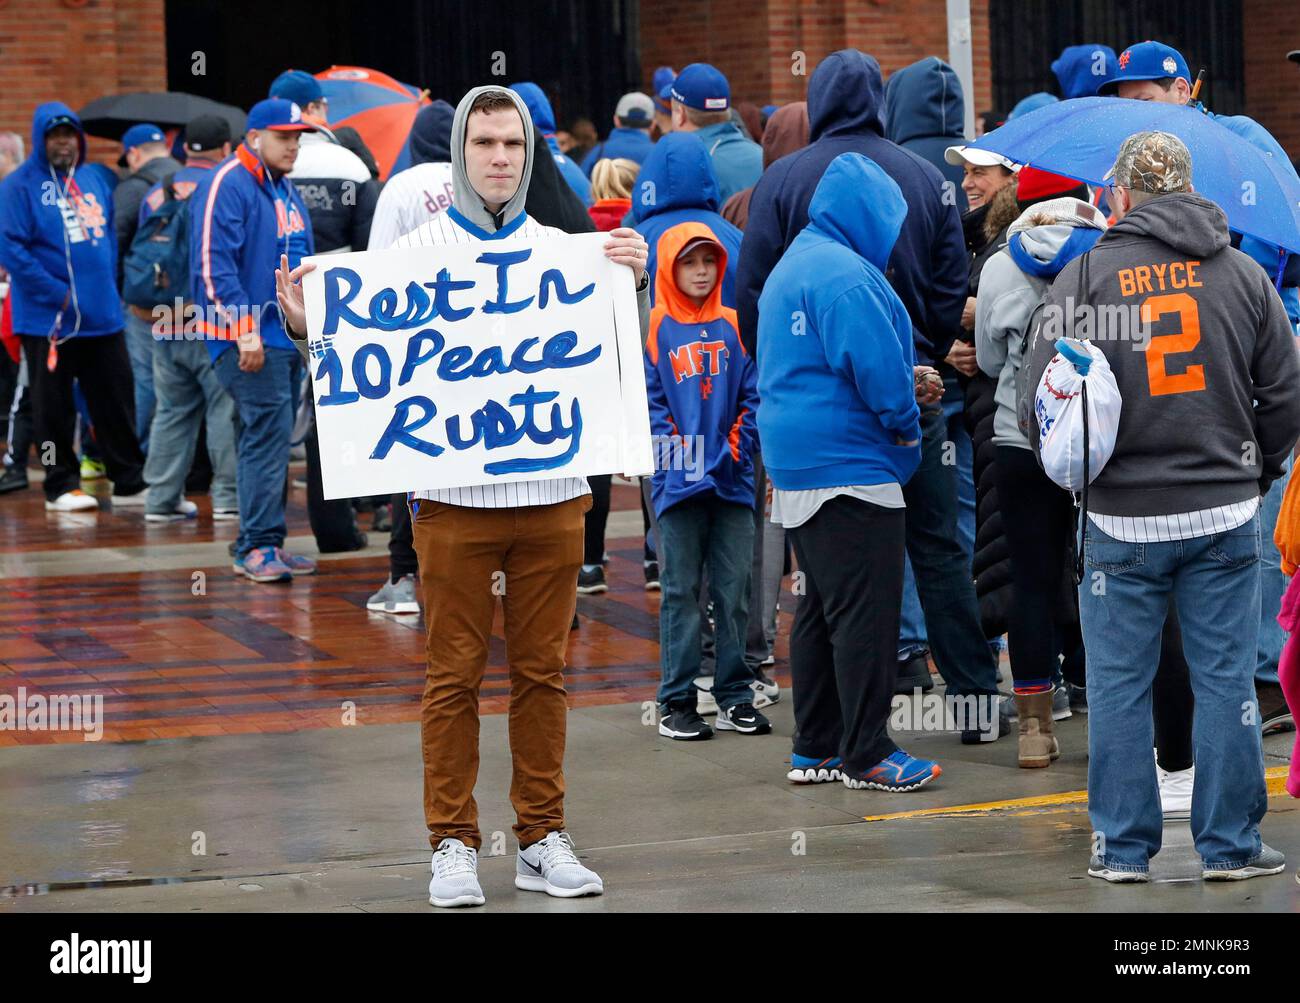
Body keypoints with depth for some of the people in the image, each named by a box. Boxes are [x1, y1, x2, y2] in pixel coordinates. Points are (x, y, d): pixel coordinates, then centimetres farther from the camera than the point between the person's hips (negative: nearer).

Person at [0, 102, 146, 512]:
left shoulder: (96, 179, 12)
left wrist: (109, 286, 5)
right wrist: (57, 293, -16)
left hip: (102, 316, 5)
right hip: (48, 320, -5)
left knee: (116, 401, 8)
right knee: (54, 406, 3)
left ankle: (130, 482, 14)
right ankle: (61, 486, 12)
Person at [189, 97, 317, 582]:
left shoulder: (286, 188, 18)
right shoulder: (227, 185, -11)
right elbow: (213, 264, -19)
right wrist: (245, 328, -22)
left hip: (289, 336, 9)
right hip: (249, 338, -9)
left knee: (269, 438, 11)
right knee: (268, 433, -13)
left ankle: (262, 545, 15)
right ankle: (258, 546, -11)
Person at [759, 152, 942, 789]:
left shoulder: (792, 265, 18)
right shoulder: (845, 274, -17)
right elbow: (874, 362, -22)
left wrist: (903, 381, 17)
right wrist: (905, 420, -5)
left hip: (795, 465, 11)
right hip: (848, 463, -11)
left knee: (821, 607, 15)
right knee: (865, 613, -6)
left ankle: (815, 748, 19)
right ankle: (865, 754, -3)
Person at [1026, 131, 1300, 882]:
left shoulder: (1085, 276, -4)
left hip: (1122, 518, -1)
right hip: (1224, 516, 2)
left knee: (1119, 687, 7)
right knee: (1226, 681, 7)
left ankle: (1125, 848, 11)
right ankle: (1231, 846, 11)